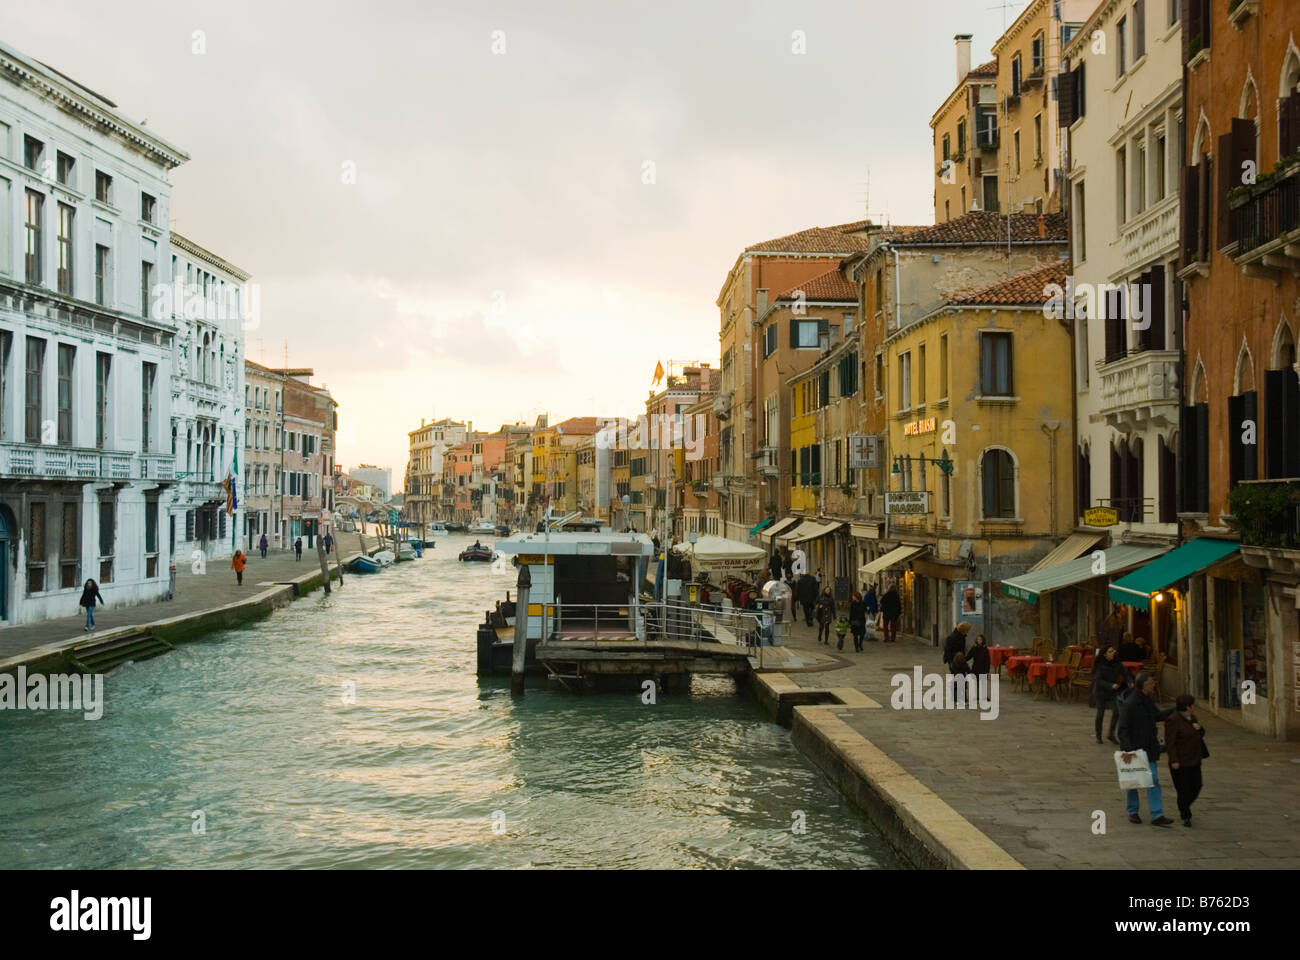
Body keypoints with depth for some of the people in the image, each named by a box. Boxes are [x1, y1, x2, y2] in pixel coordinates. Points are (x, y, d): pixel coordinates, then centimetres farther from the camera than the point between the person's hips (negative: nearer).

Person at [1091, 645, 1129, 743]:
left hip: (1113, 692, 3)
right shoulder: (1100, 665, -14)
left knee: (1116, 712, -10)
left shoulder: (1117, 664, -3)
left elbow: (1125, 673, -4)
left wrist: (1130, 682, -25)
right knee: (1100, 713, 6)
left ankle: (1111, 734, 8)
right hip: (1101, 691, -3)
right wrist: (1111, 685, -29)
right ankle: (1098, 736, 21)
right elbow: (1098, 680, -19)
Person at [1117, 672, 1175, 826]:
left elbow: (1158, 716, 23)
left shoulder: (1149, 701, 5)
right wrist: (1127, 750, -26)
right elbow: (1123, 729, -20)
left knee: (1153, 781, 2)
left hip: (1149, 748, 7)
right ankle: (1133, 812, 24)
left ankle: (1157, 816, 2)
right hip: (1132, 748, -7)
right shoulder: (1128, 704, -19)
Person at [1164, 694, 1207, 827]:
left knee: (1196, 787, 8)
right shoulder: (1173, 720, -15)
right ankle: (1186, 817, 10)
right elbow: (1170, 742, -17)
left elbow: (1201, 735, 21)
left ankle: (1184, 808, 31)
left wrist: (1199, 728, -3)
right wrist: (1174, 760, -20)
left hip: (1194, 760, 8)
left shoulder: (1192, 717, 11)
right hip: (1180, 762, -8)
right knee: (1184, 790, -2)